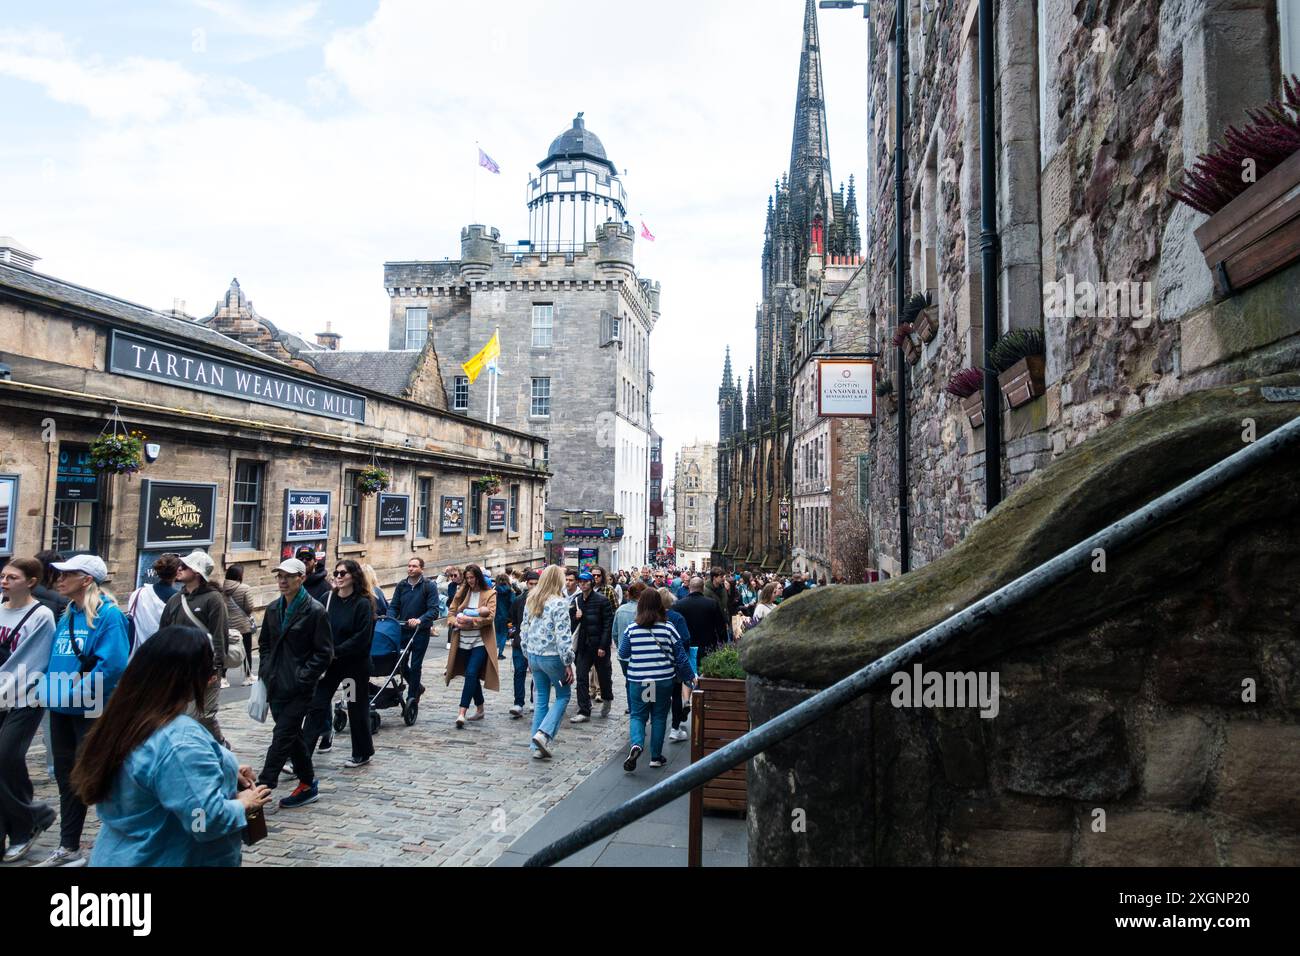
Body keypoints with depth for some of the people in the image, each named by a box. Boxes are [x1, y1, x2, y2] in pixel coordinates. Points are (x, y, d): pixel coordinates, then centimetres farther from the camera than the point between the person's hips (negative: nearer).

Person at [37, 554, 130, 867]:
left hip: (93, 711, -8)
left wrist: (75, 693, -21)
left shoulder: (108, 615, -15)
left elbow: (112, 664, -23)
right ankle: (69, 848, 30)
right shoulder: (67, 616, 11)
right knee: (67, 778, 17)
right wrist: (51, 690, 5)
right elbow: (53, 659, 19)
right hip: (62, 710, 8)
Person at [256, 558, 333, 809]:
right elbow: (264, 644, 21)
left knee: (282, 736, -7)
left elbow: (324, 652, -10)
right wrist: (265, 671, 8)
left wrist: (302, 677, -15)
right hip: (276, 685, 7)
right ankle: (308, 785, 26)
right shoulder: (273, 609, 10)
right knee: (292, 736, 14)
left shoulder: (315, 611, -10)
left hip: (299, 689, -7)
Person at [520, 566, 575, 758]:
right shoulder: (559, 602, -15)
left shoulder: (531, 600, 6)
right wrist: (568, 663, -12)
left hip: (534, 655, 6)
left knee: (541, 699, 14)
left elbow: (524, 630, 12)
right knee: (563, 696, 11)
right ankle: (544, 734, -5)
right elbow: (563, 636, -18)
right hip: (552, 657, -6)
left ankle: (537, 747, 15)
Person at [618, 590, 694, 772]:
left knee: (638, 715, 12)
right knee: (659, 717, 13)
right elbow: (681, 657, -3)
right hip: (663, 680, 0)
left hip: (637, 680, 0)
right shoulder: (668, 629, -8)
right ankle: (655, 757, 18)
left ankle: (636, 744, -14)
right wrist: (691, 676, 11)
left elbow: (622, 655, 2)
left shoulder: (631, 630, -7)